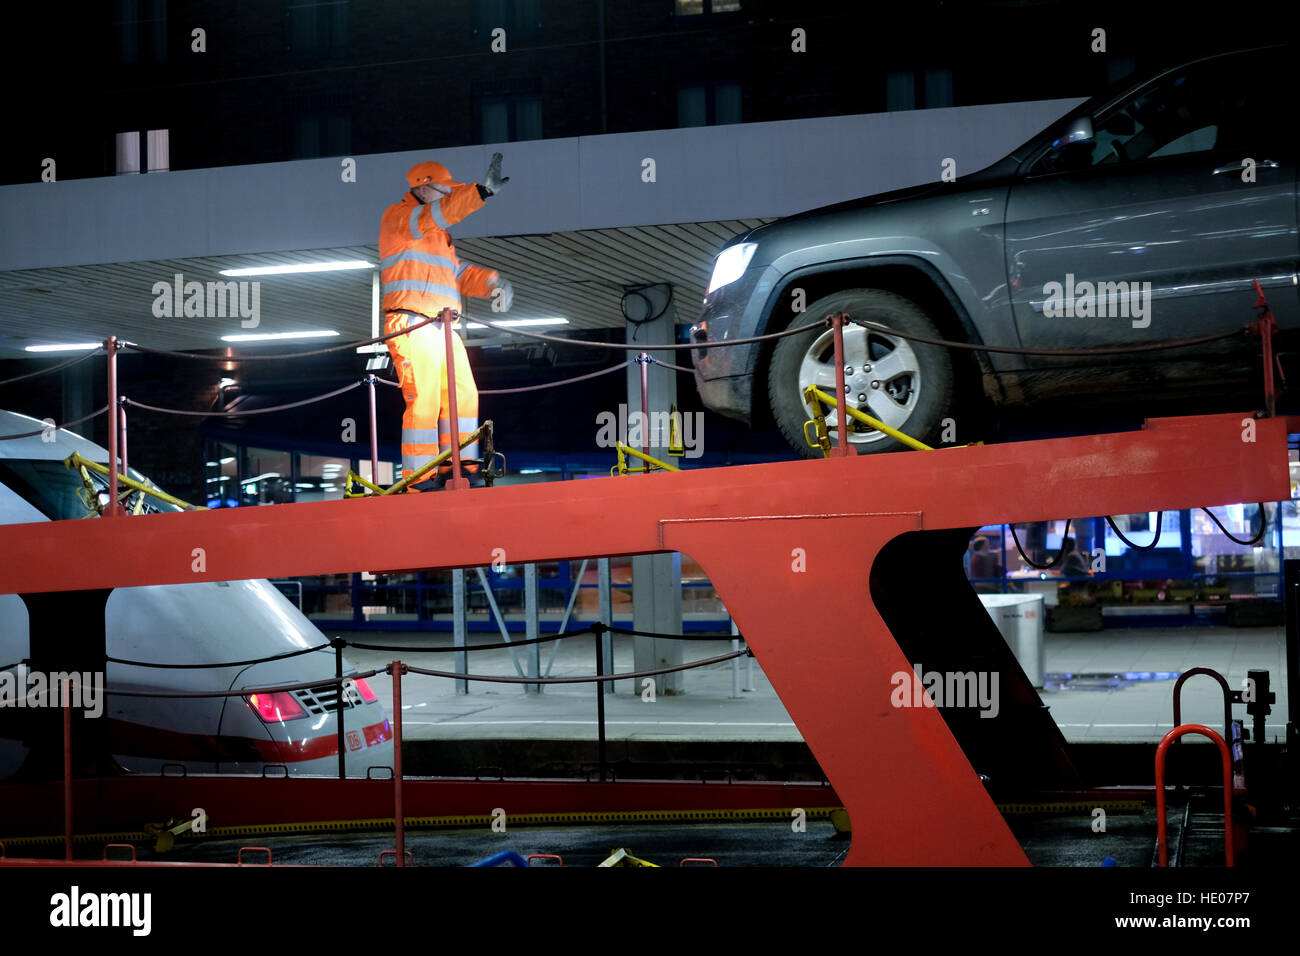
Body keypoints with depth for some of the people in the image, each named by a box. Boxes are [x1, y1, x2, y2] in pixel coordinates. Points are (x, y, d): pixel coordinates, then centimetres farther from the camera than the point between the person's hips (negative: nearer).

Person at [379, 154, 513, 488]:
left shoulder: (438, 234, 28)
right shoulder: (396, 216, 1)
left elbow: (459, 272, 20)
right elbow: (436, 215, -18)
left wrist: (493, 282, 0)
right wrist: (482, 190, -26)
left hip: (443, 328, 9)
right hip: (412, 325, -9)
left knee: (462, 395, 2)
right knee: (424, 400, -12)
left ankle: (457, 467, 6)